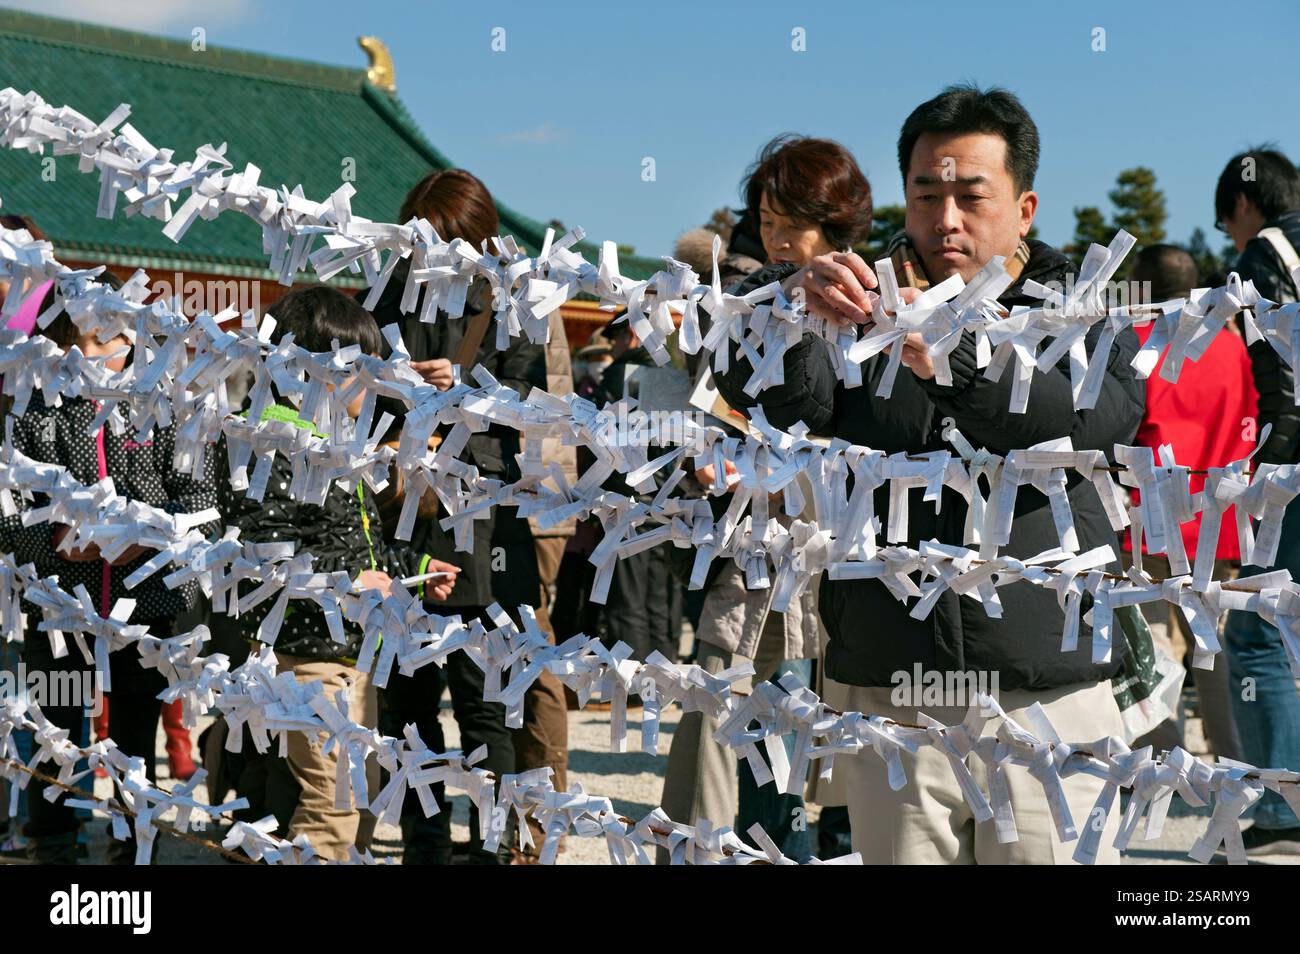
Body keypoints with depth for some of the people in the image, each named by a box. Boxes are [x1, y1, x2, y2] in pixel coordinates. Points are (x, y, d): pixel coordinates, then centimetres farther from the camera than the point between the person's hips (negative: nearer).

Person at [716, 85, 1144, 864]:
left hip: (1049, 704, -1)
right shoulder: (867, 308, 12)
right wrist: (789, 302, -29)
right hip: (891, 704, 1)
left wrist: (954, 362, -29)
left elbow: (1099, 419, -14)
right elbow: (748, 380, -7)